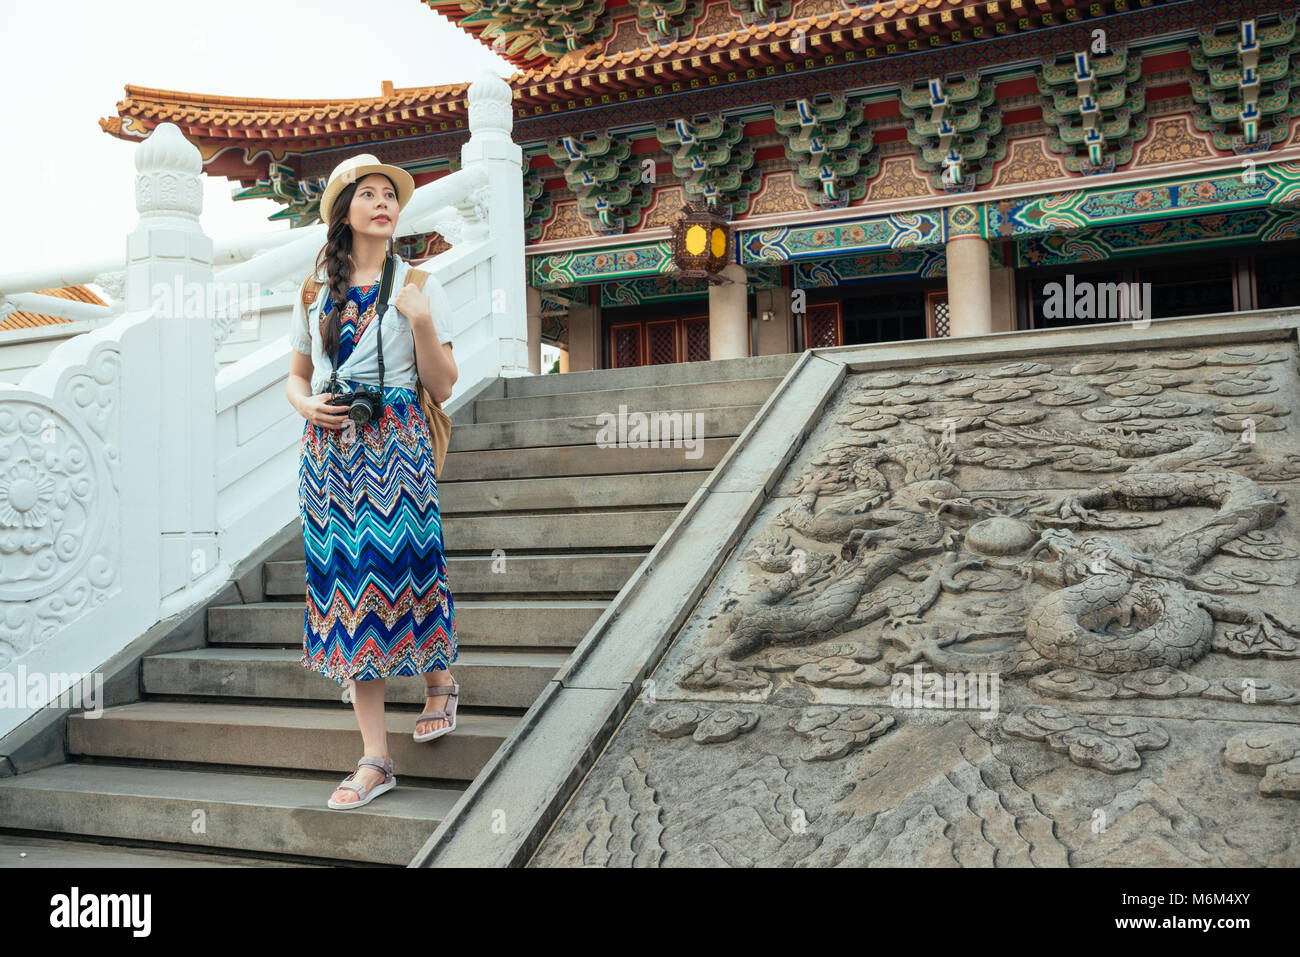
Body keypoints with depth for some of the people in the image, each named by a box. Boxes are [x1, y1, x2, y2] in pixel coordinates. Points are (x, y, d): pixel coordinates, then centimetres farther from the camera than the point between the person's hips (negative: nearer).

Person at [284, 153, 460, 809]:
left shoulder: (419, 286, 4)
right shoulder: (315, 292, 12)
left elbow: (442, 388, -1)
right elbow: (295, 377, 18)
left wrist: (423, 323, -16)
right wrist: (307, 405, -4)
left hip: (397, 445, -3)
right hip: (330, 451, 3)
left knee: (405, 566, -4)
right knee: (347, 582, 0)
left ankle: (439, 683, 31)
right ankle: (374, 760, 5)